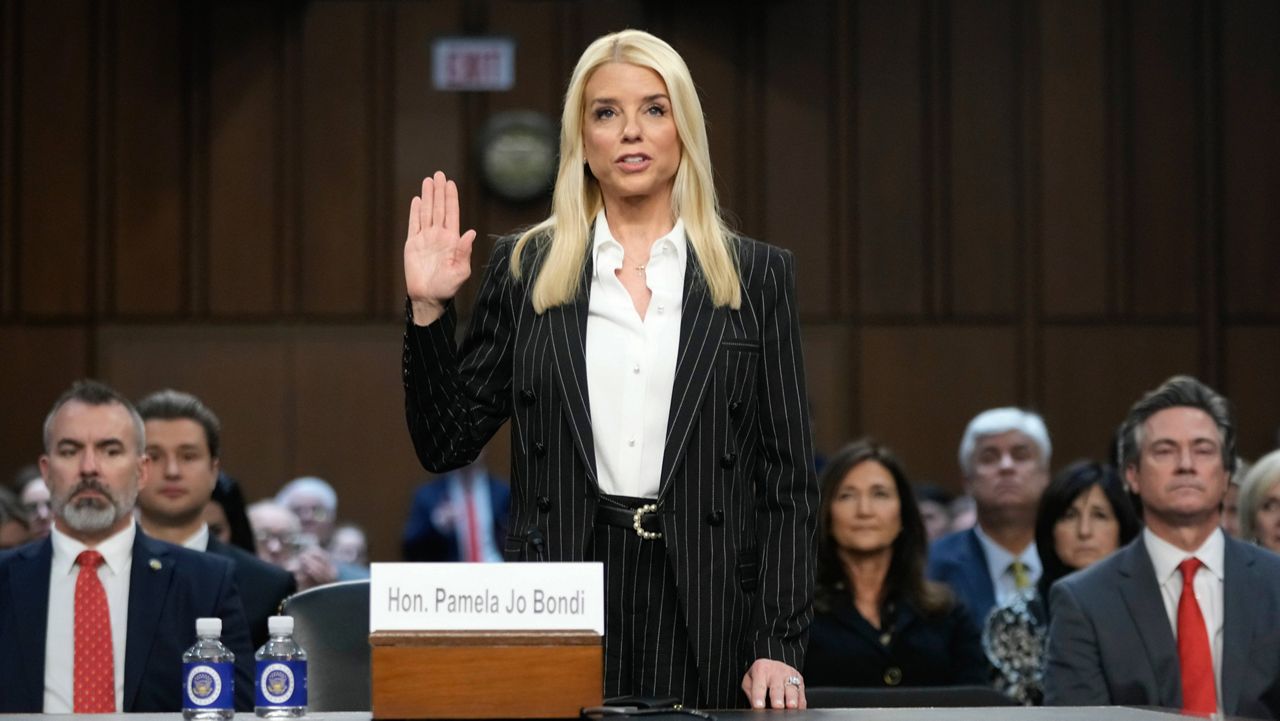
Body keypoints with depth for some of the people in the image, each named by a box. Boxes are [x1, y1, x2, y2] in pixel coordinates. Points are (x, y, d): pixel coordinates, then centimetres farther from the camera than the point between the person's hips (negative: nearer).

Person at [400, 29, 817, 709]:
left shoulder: (755, 275, 6)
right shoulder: (525, 269, 7)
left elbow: (788, 479, 4)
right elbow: (447, 444, 8)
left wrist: (778, 646, -4)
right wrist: (428, 311, -5)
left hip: (703, 609, 0)